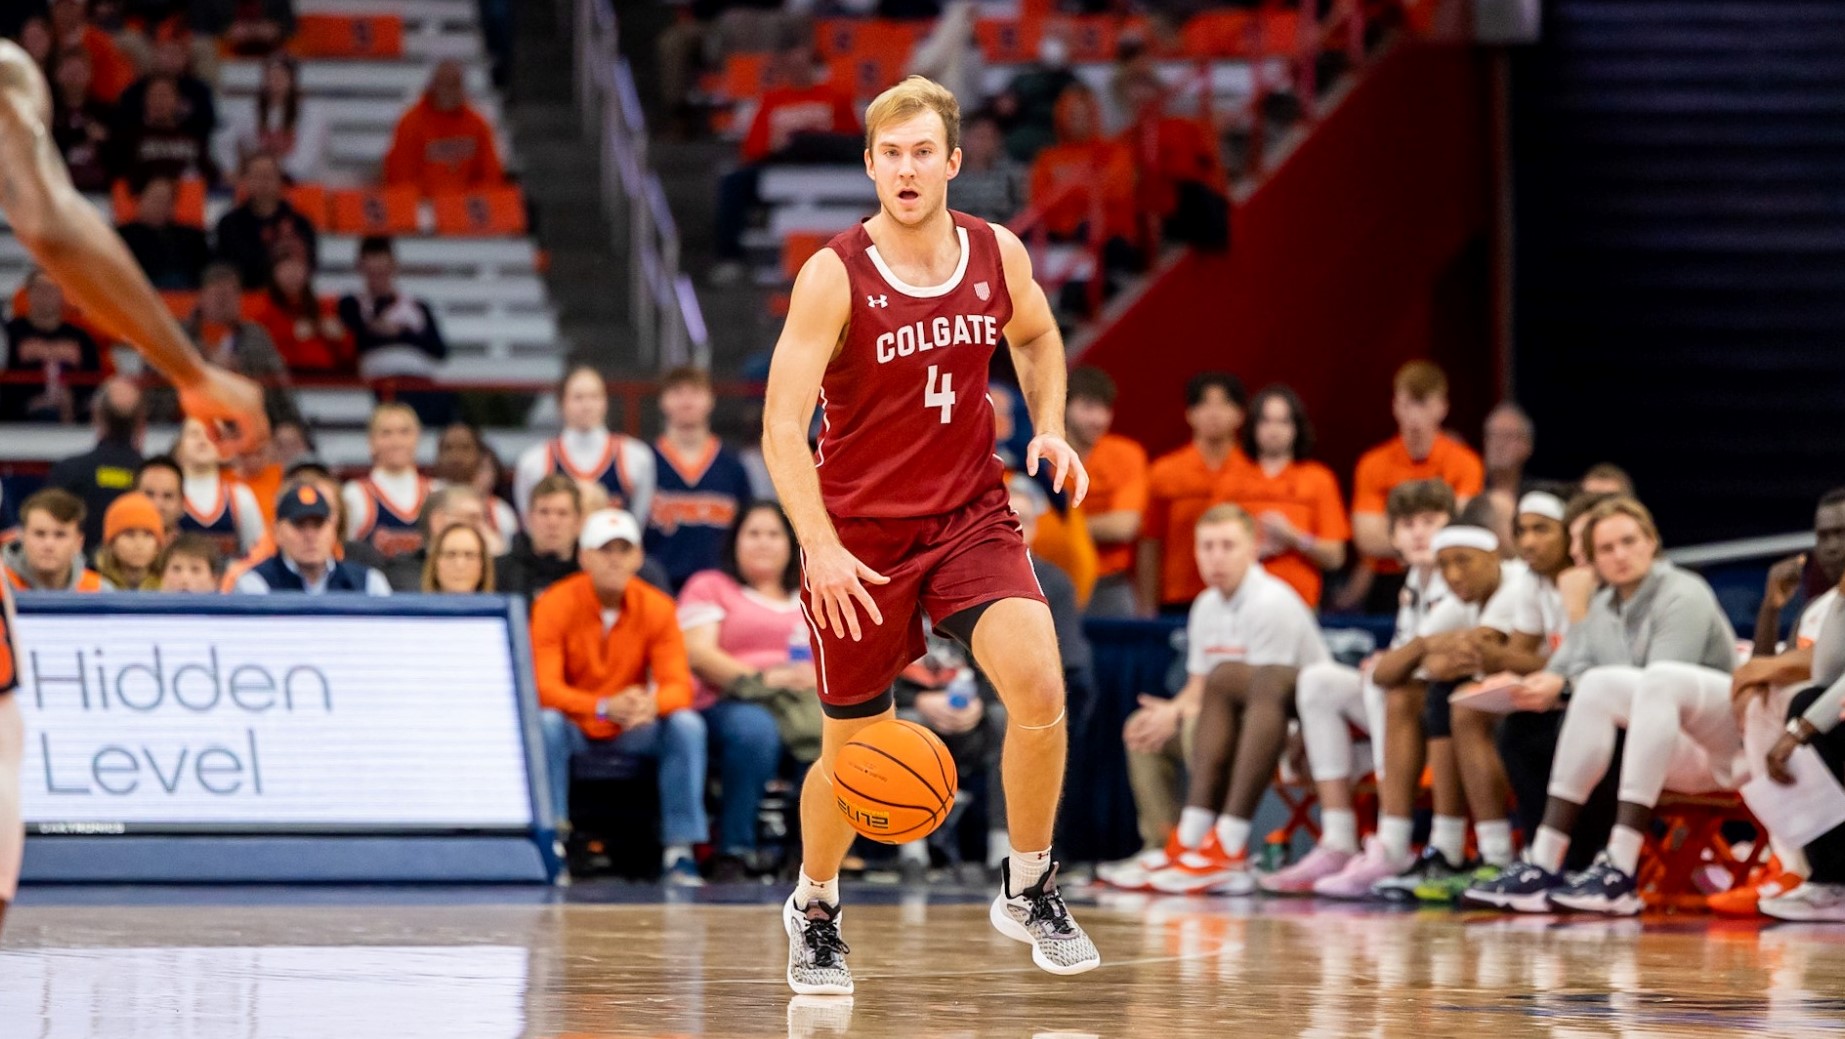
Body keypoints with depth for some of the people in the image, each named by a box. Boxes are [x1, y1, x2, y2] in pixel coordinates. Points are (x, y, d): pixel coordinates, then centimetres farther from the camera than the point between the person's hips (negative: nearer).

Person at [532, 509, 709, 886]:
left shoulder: (657, 607, -5)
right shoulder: (555, 604, -12)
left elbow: (679, 685, -12)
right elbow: (544, 686, -21)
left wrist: (652, 704, -38)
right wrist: (604, 707, -39)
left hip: (634, 730, 2)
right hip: (574, 726, -2)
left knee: (687, 725, -25)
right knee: (546, 723, -35)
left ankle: (681, 851, -24)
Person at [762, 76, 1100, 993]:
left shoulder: (998, 256, -4)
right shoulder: (834, 276, -16)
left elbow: (1038, 338, 20)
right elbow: (782, 427, -19)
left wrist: (1049, 428, 1)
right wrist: (819, 547, -31)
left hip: (969, 516, 2)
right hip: (859, 533, -2)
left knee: (1038, 682, -22)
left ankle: (1029, 891, -2)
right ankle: (814, 910, 37)